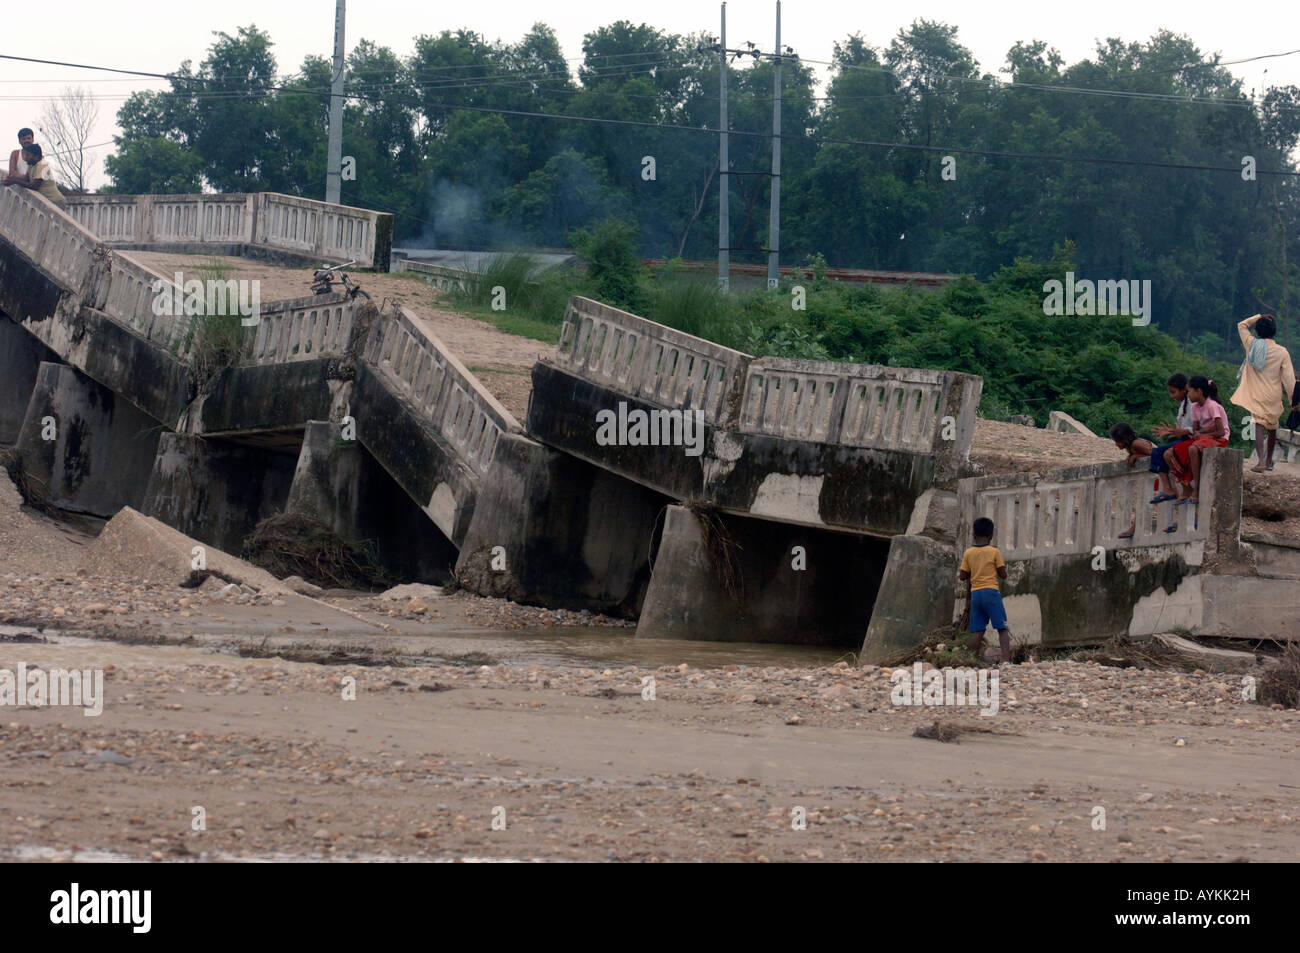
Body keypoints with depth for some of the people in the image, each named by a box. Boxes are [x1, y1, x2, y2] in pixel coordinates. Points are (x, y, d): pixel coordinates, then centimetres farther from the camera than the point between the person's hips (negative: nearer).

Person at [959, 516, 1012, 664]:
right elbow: (1003, 575, -1)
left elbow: (963, 577, 7)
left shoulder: (968, 553, 6)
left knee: (978, 631, 7)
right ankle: (1006, 659, -19)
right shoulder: (994, 552, -2)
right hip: (991, 591, -4)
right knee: (1003, 629, -5)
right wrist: (1004, 566, 20)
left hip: (975, 593, 4)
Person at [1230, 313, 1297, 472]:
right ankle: (1269, 461, 31)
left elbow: (1242, 325, 14)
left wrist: (1260, 317, 11)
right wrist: (1293, 399, 2)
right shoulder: (1282, 352, -6)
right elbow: (1288, 377, -5)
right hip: (1274, 396, 1)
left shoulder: (1251, 345, -4)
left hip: (1256, 394, -1)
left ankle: (1261, 461, -24)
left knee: (1259, 426, -7)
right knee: (1272, 428, 19)